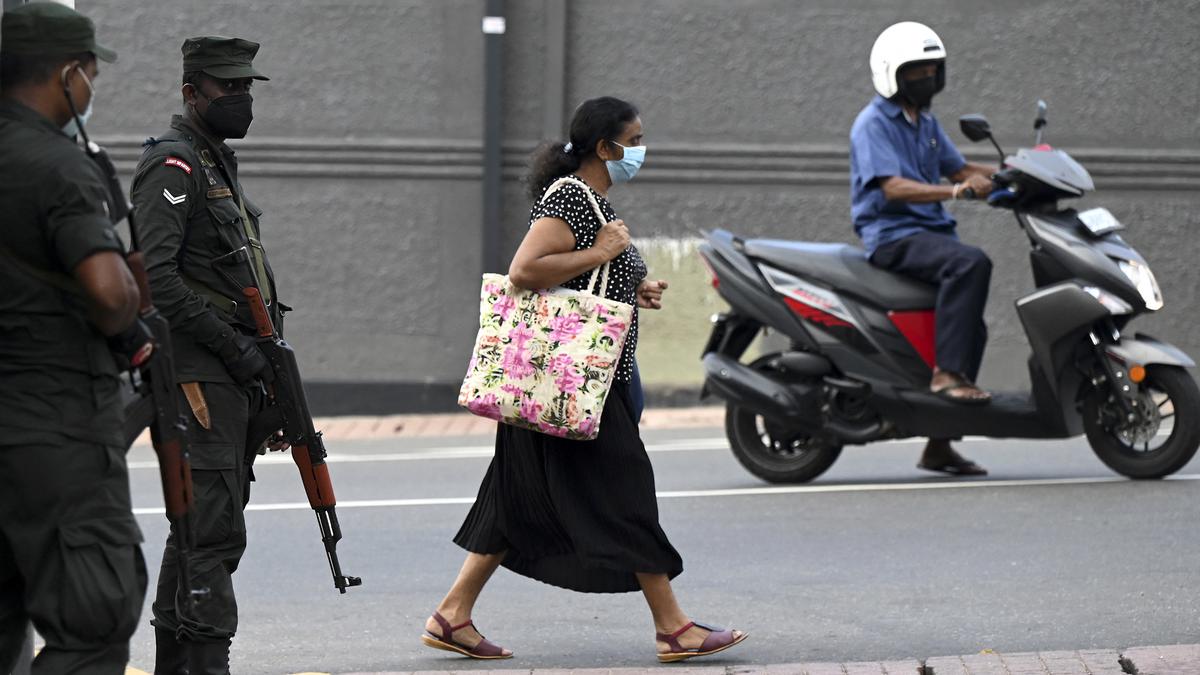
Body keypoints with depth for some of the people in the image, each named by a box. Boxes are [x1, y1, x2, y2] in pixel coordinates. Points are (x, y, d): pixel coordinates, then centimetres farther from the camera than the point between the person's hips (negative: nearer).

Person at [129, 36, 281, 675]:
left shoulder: (218, 164, 21)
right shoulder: (173, 165, -11)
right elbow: (154, 276, -21)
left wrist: (261, 359, 17)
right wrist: (234, 345, -20)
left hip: (231, 376, 10)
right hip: (200, 376, -10)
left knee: (200, 524, 13)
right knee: (215, 529, -14)